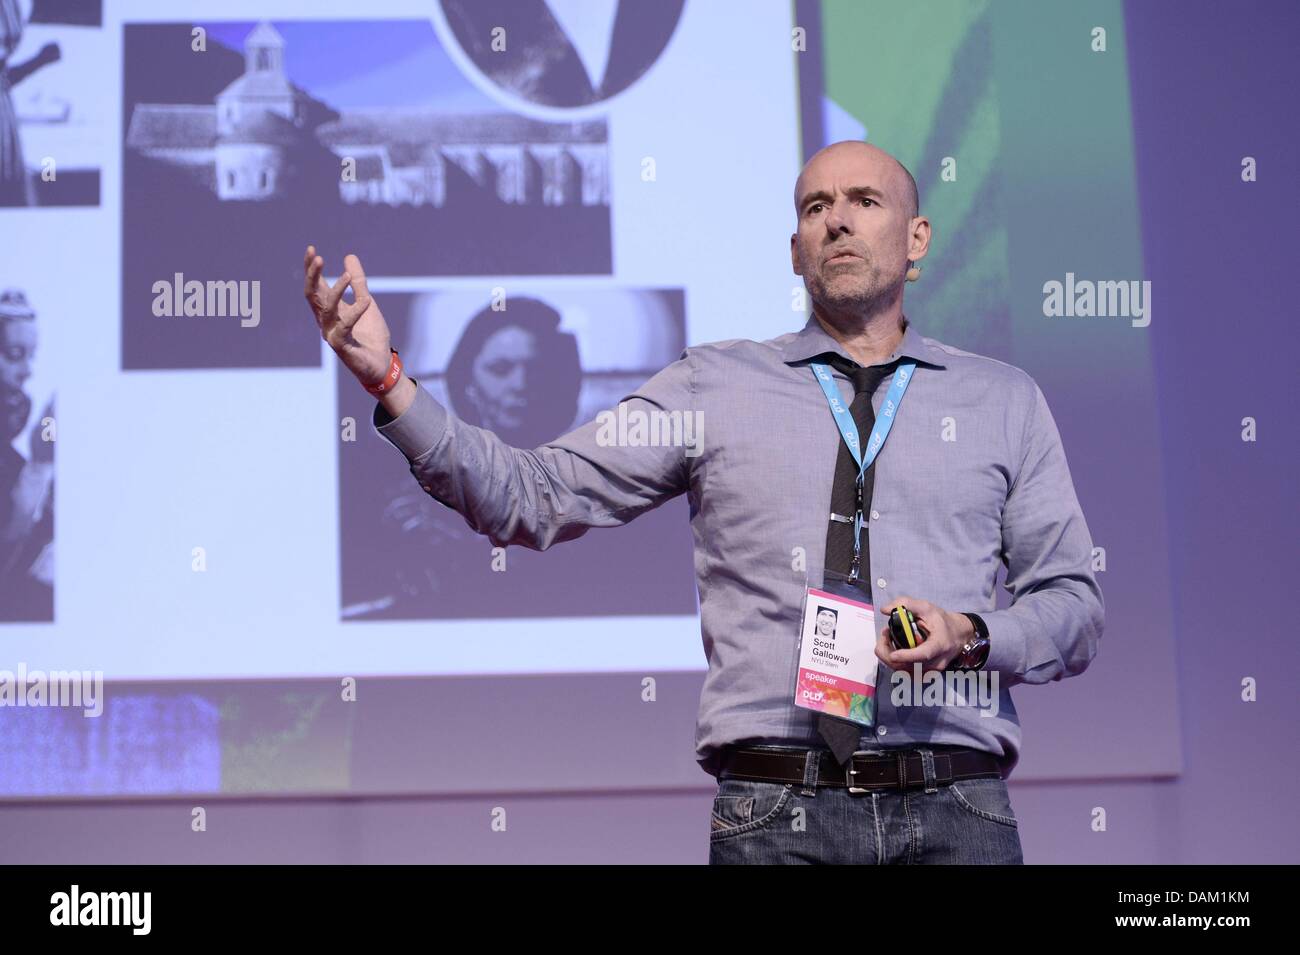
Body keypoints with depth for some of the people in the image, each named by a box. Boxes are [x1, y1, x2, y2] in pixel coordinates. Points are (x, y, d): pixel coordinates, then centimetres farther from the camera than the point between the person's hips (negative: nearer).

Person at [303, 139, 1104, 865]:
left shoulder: (1005, 400, 15)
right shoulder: (715, 386, 11)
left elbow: (1075, 607, 13)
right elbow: (531, 498, 4)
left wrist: (971, 636, -8)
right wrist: (387, 379, -8)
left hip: (958, 816, 1)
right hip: (775, 817, -1)